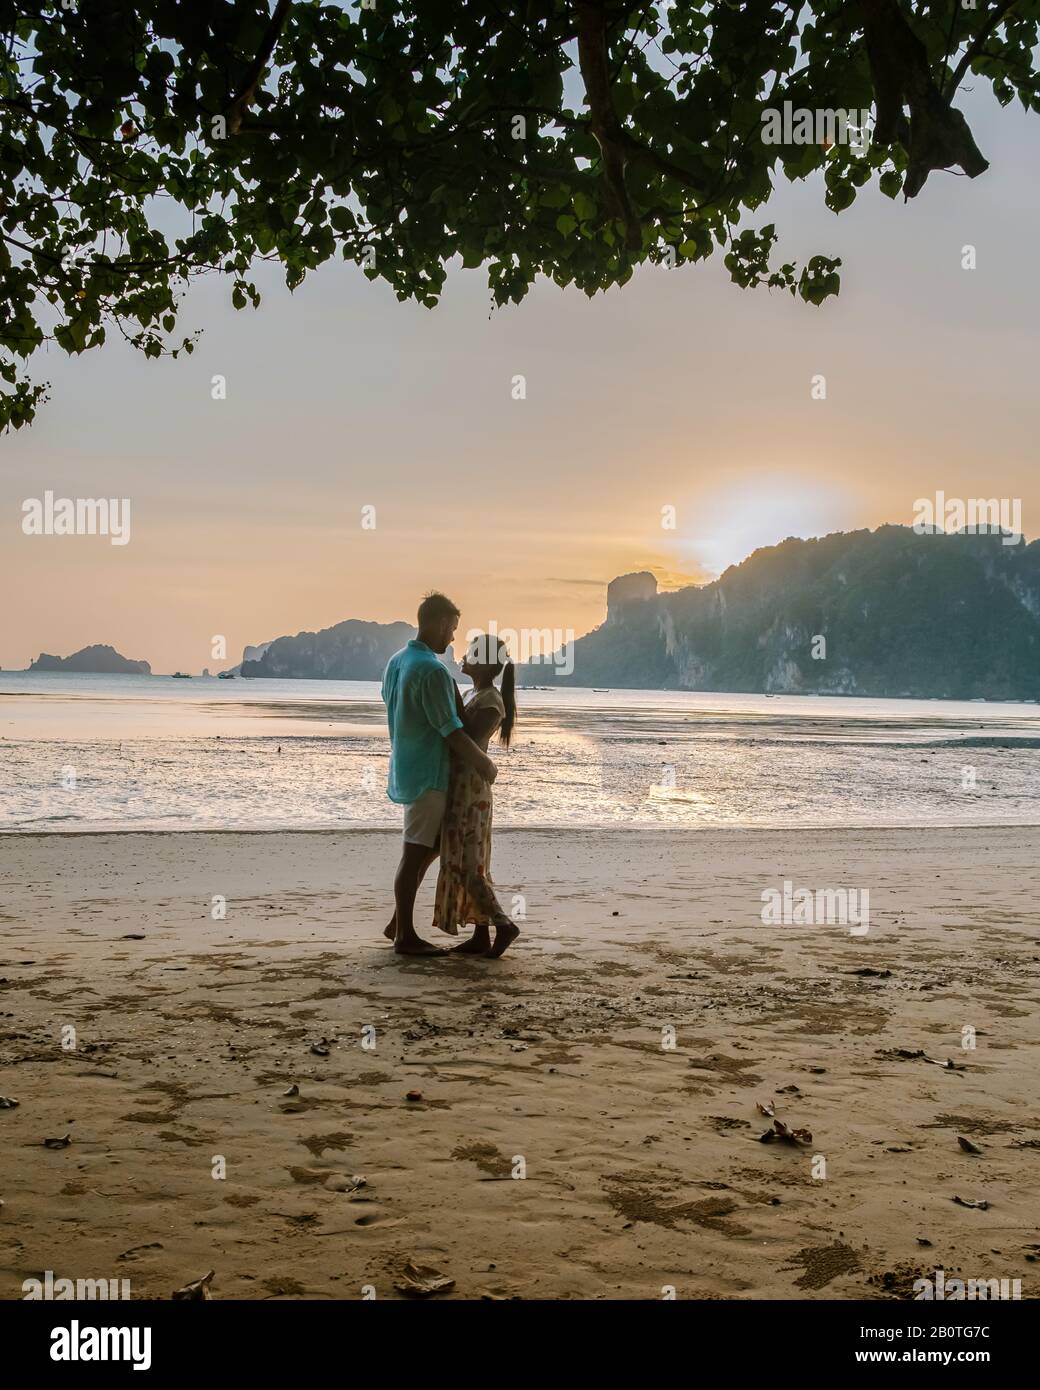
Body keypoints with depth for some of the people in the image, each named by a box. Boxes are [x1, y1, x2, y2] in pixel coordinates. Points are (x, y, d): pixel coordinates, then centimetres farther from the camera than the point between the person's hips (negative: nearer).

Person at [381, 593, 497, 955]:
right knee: (415, 853, -3)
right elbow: (451, 731, -19)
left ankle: (398, 921, 21)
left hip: (406, 767, 9)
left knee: (432, 843, 19)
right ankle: (405, 936, 5)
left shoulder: (396, 662, 8)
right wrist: (485, 765, -7)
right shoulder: (433, 670, -20)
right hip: (428, 774, -9)